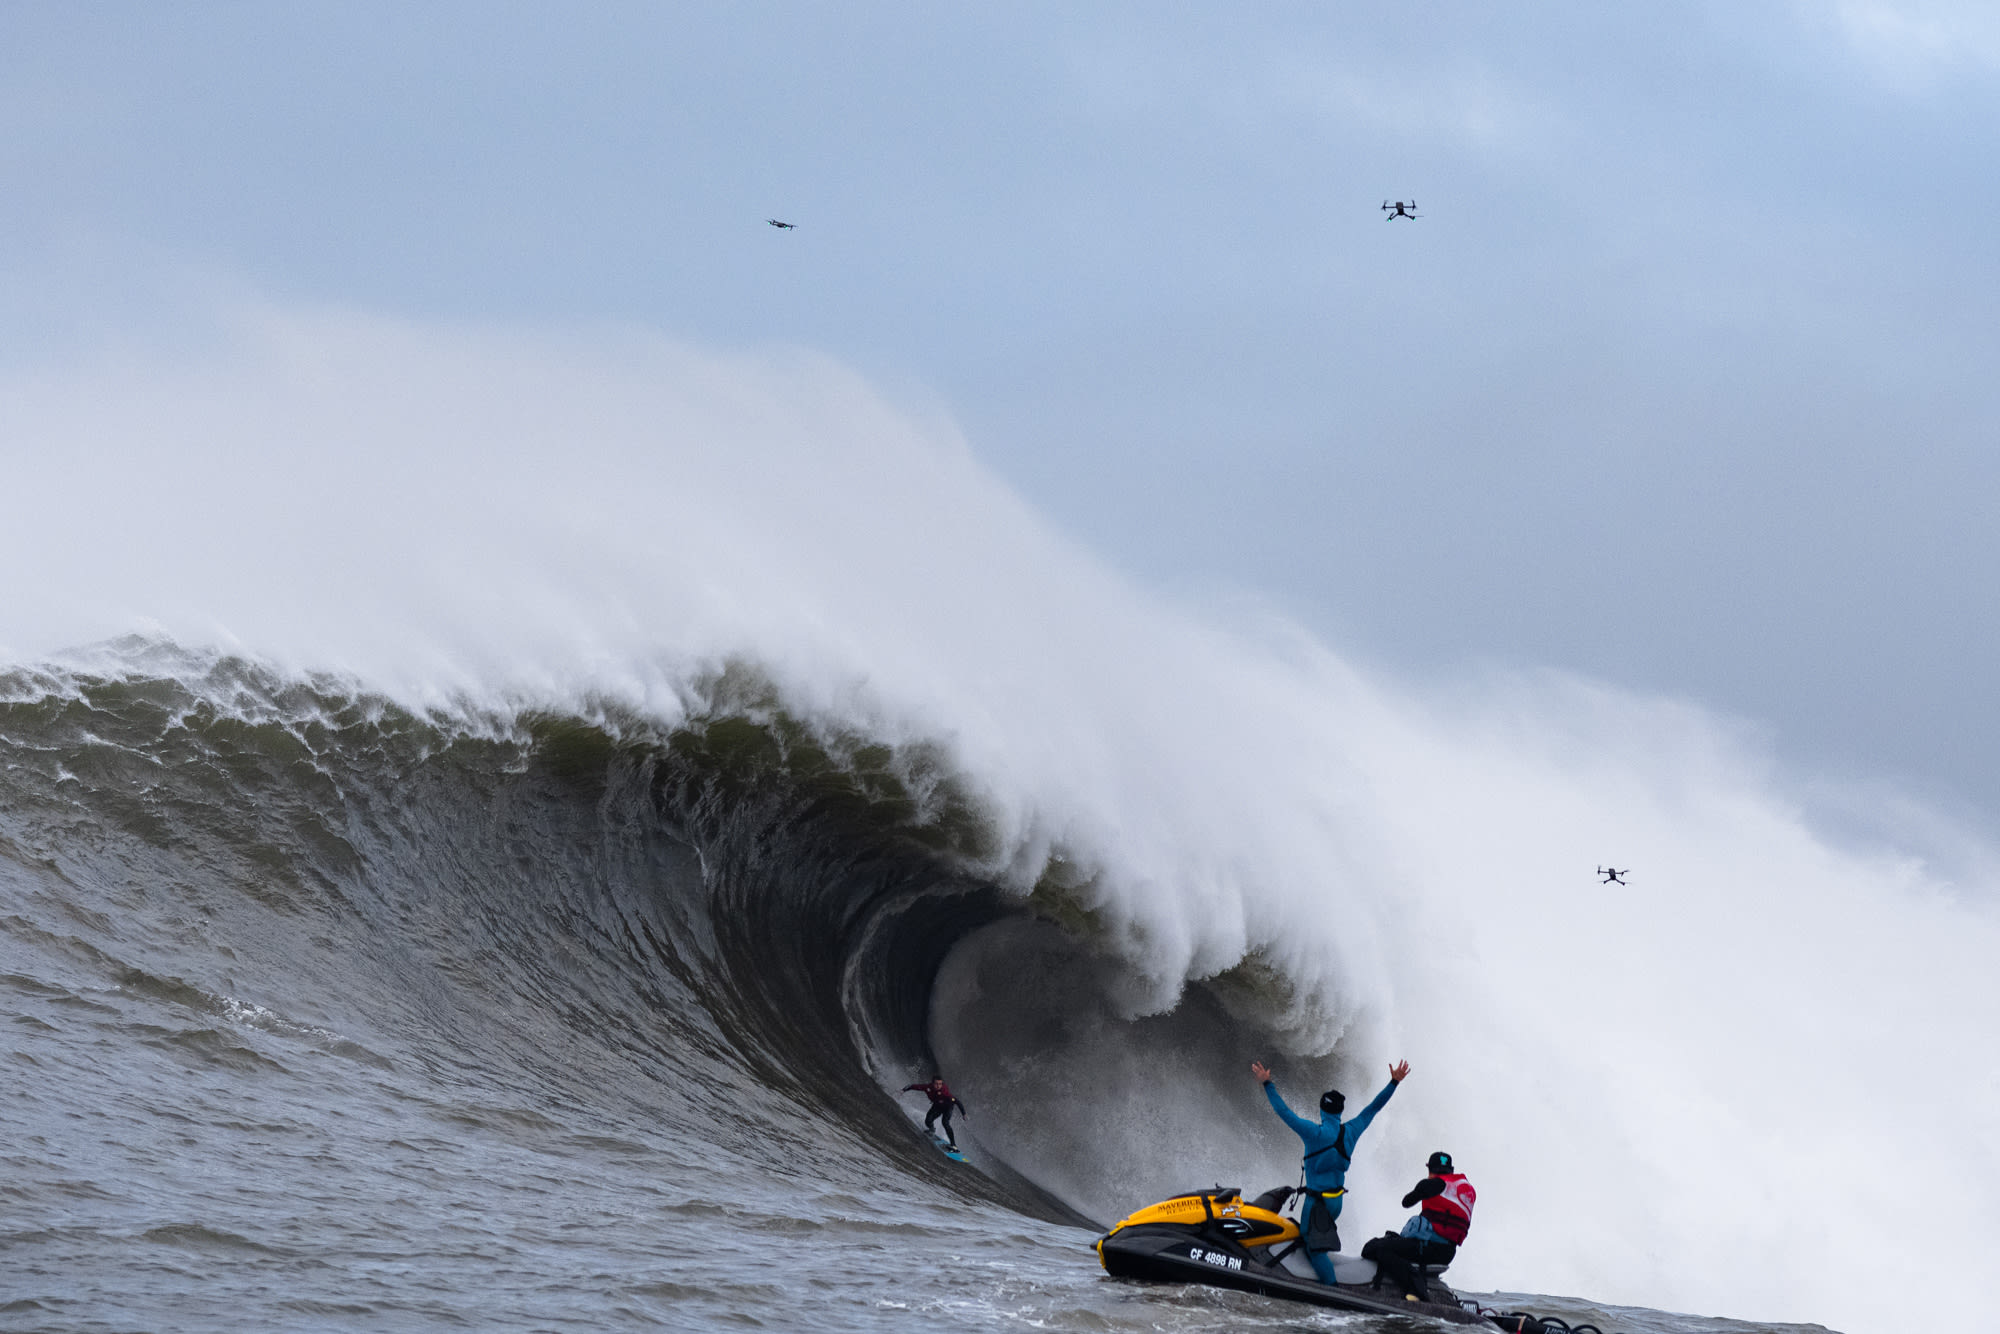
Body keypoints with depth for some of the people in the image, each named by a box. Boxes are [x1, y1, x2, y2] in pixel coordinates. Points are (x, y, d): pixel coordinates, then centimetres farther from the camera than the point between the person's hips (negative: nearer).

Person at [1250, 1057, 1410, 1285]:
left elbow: (1283, 1112, -23)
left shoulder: (1314, 1132, -23)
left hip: (1318, 1200, -7)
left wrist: (1267, 1084, -17)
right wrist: (1394, 1082, 12)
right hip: (1337, 1198, 7)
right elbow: (1374, 1106, 4)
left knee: (1315, 1248, -1)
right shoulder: (1351, 1131, -7)